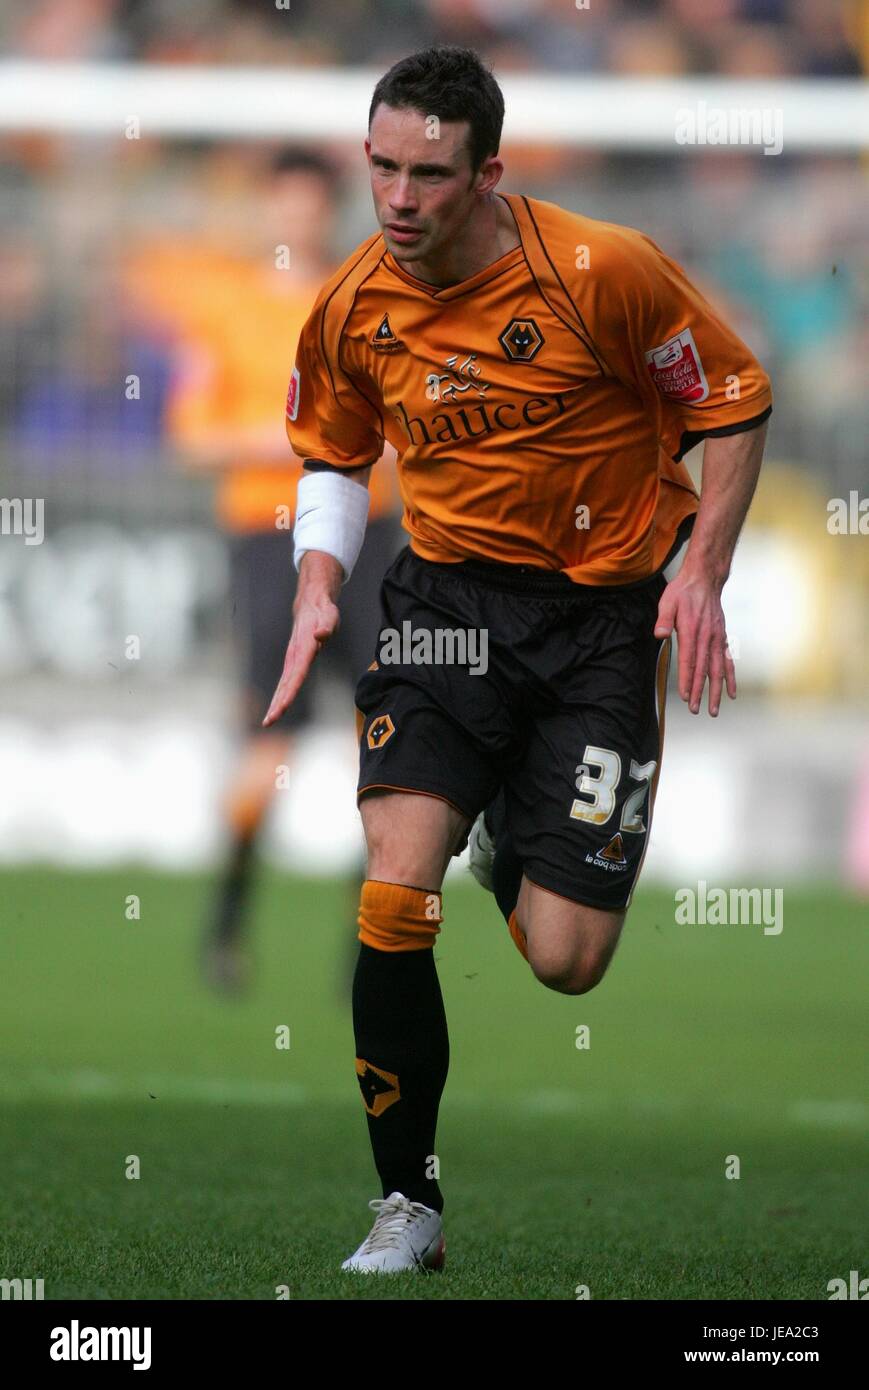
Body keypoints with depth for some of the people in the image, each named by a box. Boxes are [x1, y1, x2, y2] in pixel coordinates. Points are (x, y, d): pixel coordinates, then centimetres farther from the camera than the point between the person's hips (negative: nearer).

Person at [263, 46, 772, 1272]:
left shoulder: (602, 272, -17)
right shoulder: (352, 311, -5)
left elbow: (733, 402, -4)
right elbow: (332, 455, 15)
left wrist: (701, 572, -12)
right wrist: (318, 591, -1)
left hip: (606, 615, -2)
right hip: (447, 598, 2)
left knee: (566, 963, -5)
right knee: (396, 895, -19)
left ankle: (516, 842, 34)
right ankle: (409, 1207, -3)